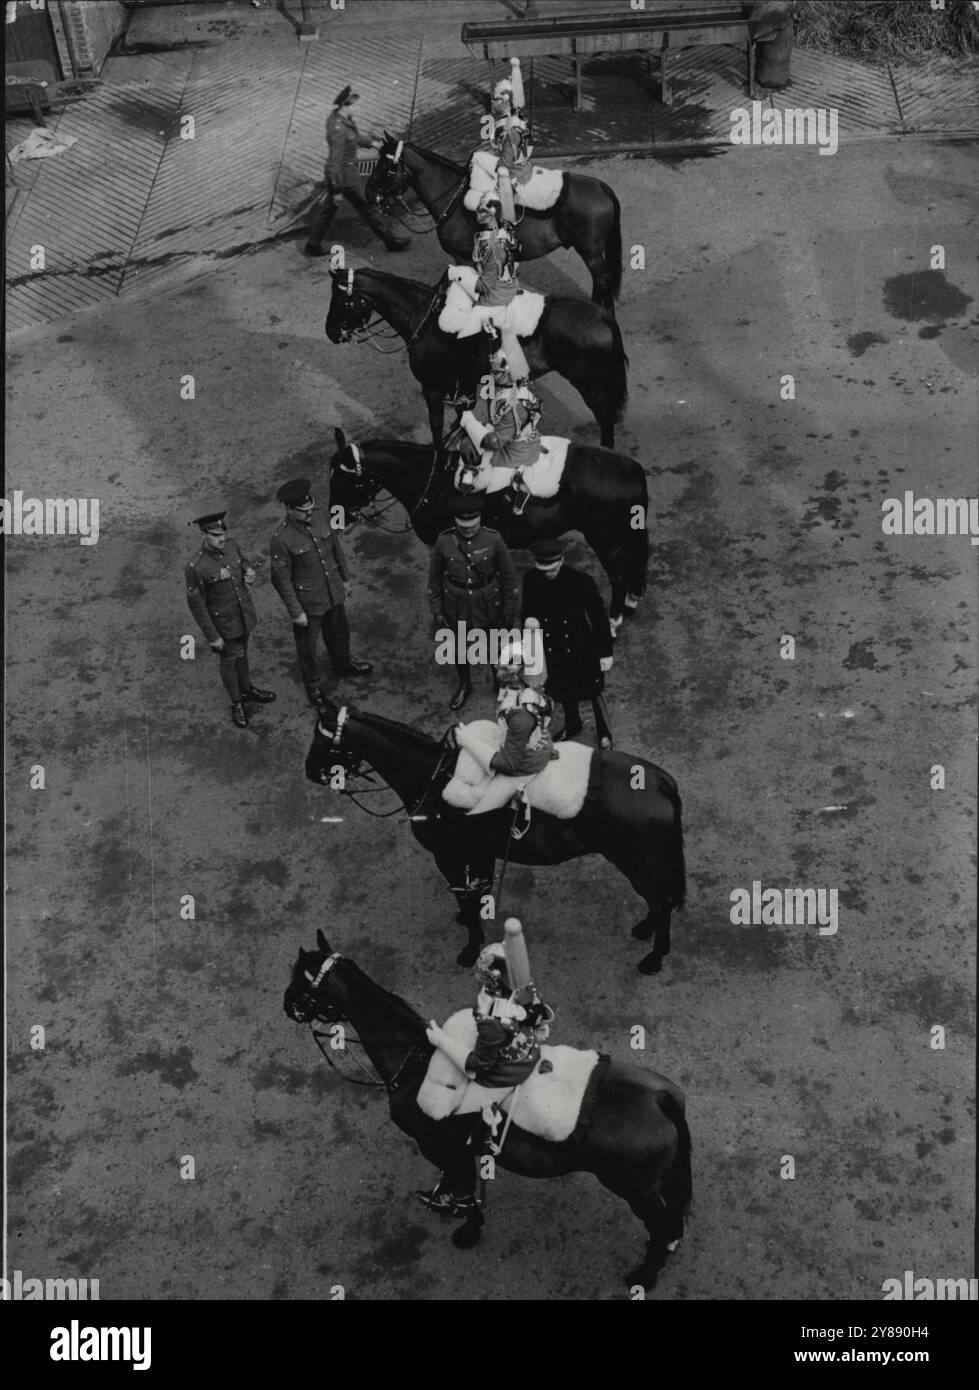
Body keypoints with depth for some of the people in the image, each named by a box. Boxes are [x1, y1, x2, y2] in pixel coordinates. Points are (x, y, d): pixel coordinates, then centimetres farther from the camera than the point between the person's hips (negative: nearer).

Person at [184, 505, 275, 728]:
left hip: (245, 614, 5)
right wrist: (212, 636, -15)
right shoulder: (196, 568, -31)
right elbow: (196, 604, -20)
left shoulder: (232, 546, -13)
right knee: (228, 661, 17)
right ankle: (237, 704, 38)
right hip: (224, 624, -5)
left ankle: (247, 690, 50)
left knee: (242, 653, 27)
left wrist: (249, 573, -15)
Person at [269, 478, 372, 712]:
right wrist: (295, 612, -15)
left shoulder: (322, 516, -13)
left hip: (334, 593, 6)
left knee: (339, 632, 29)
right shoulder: (280, 539, -30)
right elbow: (281, 579, -20)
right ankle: (312, 685, 42)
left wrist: (345, 579, 13)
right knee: (307, 647, 17)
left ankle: (343, 665, 58)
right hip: (308, 602, -6)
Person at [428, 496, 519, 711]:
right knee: (460, 647, 20)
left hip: (488, 604, -1)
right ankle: (464, 686, 46)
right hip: (456, 605, 1)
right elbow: (434, 578, -2)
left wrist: (510, 611, -2)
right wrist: (436, 611, 0)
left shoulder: (493, 539, -18)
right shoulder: (444, 542, -16)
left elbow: (508, 576, -6)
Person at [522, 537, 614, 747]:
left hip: (581, 649, -4)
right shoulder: (531, 580, -16)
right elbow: (528, 610, 2)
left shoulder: (581, 581, -26)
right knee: (564, 690, 25)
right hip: (553, 649, 4)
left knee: (592, 691, 15)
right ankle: (572, 726, 53)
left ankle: (604, 734, 39)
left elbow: (599, 616, -17)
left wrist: (605, 653, -13)